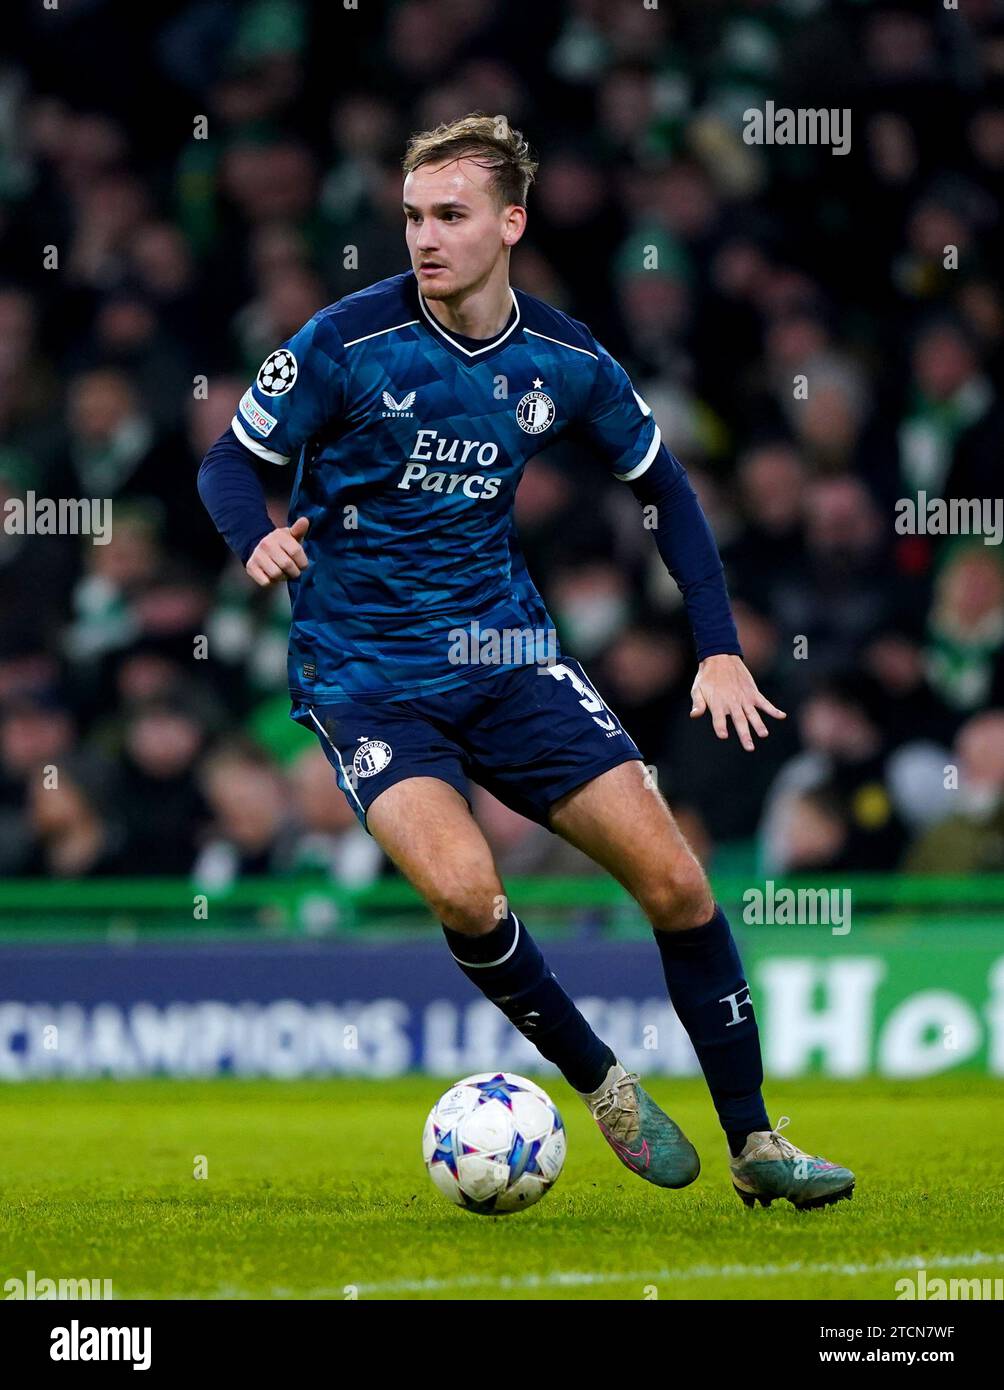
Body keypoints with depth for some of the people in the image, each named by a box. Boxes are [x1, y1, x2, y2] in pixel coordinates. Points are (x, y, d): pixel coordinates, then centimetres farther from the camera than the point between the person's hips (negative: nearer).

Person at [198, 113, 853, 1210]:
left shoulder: (563, 361, -2)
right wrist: (257, 540, -29)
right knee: (461, 884, -28)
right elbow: (229, 460, -5)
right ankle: (599, 1083, -3)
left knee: (674, 879, -6)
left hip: (505, 655, 3)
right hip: (364, 674, -3)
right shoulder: (351, 343, -13)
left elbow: (664, 488, 12)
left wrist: (720, 653, 4)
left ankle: (754, 1142, 9)